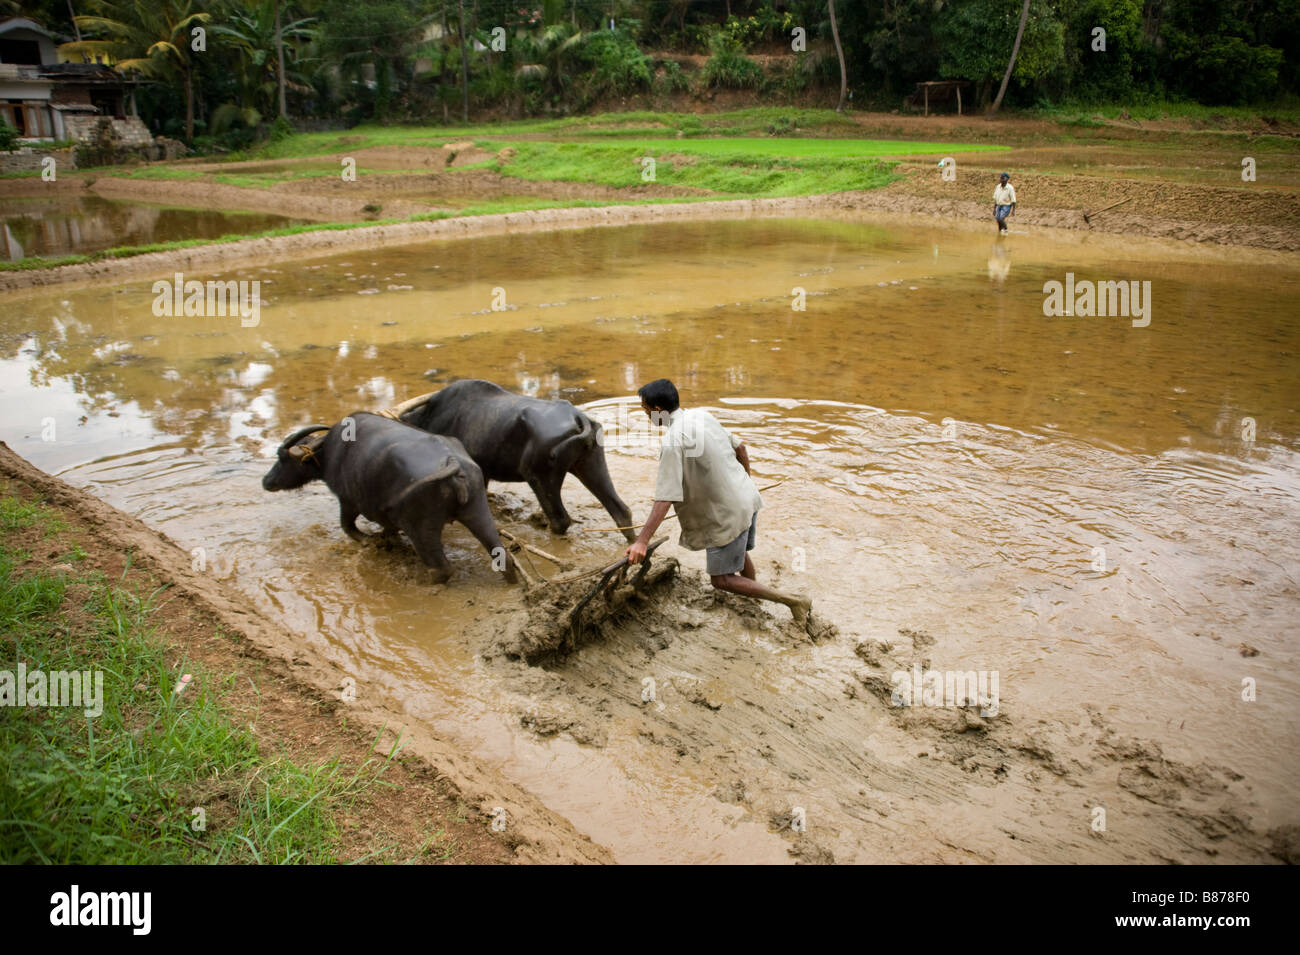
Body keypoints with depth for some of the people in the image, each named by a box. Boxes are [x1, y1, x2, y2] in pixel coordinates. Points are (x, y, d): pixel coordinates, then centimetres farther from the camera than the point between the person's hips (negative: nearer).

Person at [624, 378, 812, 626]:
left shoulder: (672, 442, -22)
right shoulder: (701, 415, 2)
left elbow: (665, 498, -29)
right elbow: (739, 448, 14)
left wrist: (642, 541, -31)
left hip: (728, 514, -8)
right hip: (747, 497, 8)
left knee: (721, 579, 3)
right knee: (738, 552, 31)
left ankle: (792, 601, 3)